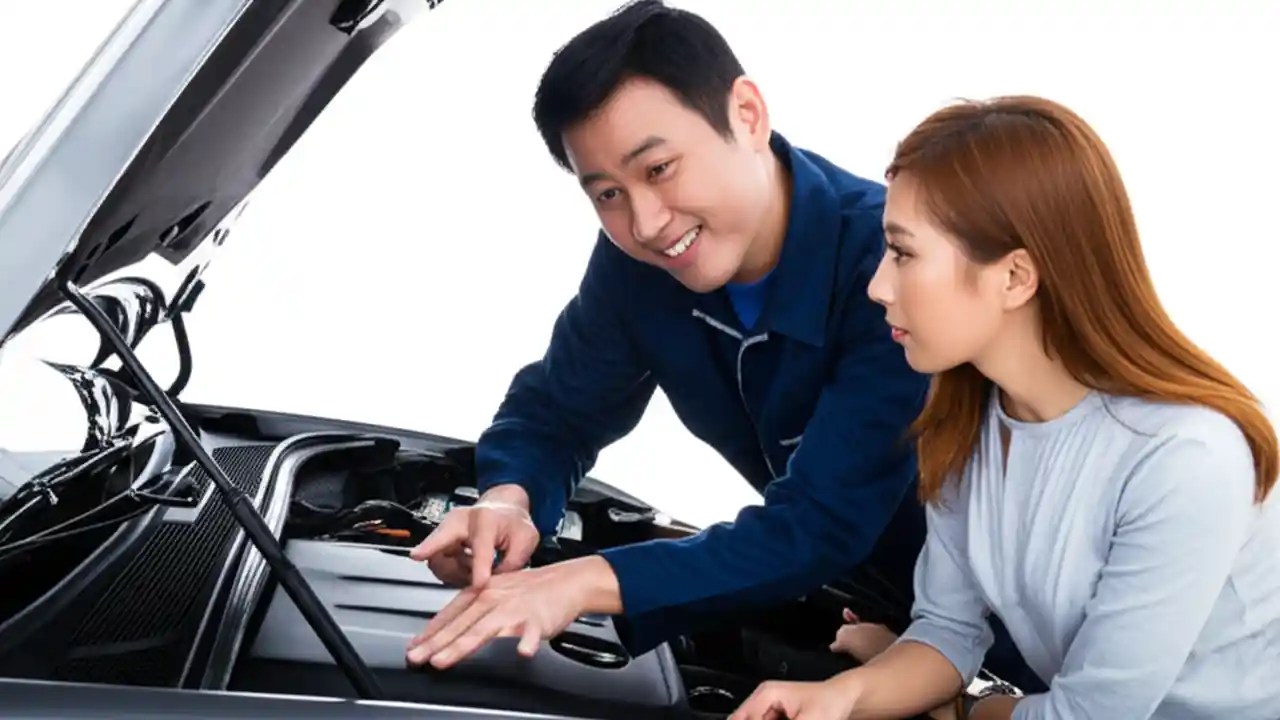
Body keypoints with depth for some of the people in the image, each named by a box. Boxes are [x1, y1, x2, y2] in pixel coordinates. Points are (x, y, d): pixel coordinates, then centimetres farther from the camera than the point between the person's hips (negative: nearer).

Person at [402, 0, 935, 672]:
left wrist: (590, 581, -44)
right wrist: (508, 501, -23)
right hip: (842, 587, 6)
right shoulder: (634, 259, -12)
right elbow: (555, 412, 1)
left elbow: (823, 525, -34)